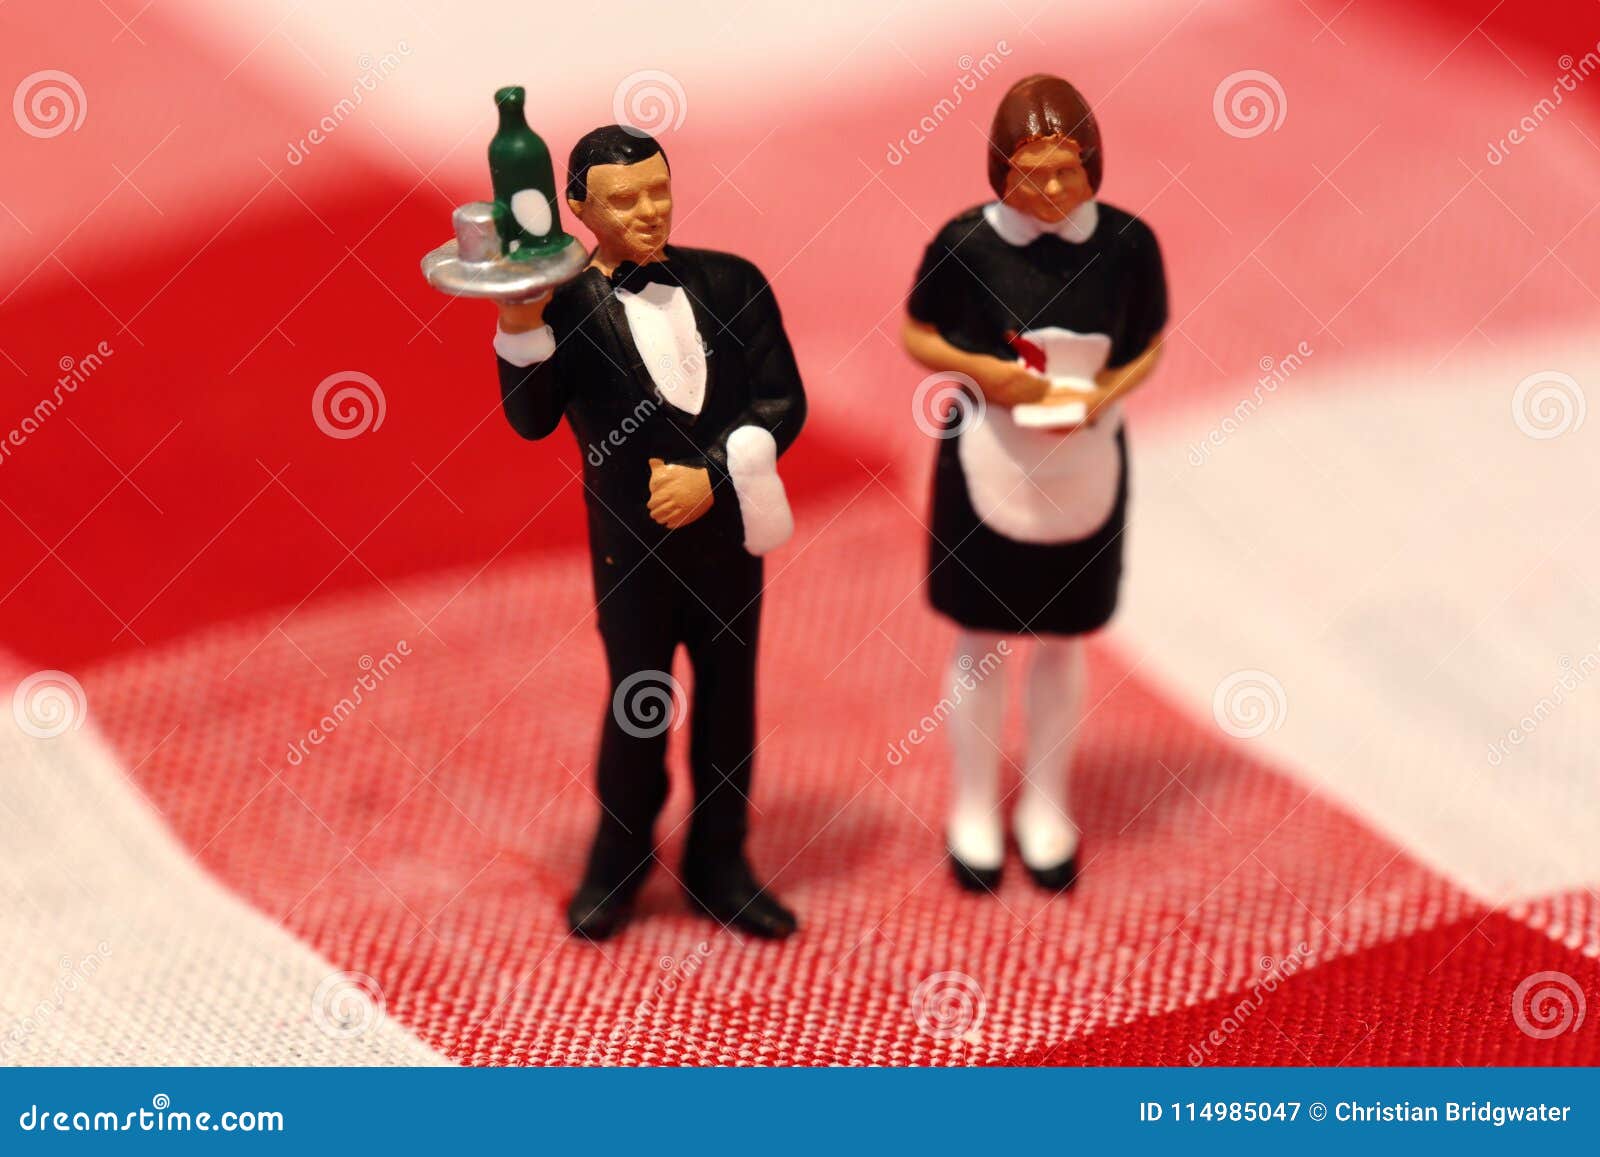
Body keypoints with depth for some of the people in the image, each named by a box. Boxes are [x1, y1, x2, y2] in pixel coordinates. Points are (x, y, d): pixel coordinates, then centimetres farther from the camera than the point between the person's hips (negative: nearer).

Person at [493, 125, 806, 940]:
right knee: (636, 708, 9)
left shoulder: (732, 283, -2)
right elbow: (531, 419, -17)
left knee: (728, 702, 14)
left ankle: (718, 864, 32)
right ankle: (618, 859, 33)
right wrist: (519, 322, -31)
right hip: (631, 544, -3)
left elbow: (783, 403, -3)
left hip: (727, 532, 3)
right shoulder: (564, 304, -9)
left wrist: (714, 474, -15)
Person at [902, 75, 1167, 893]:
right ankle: (974, 809, 30)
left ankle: (1045, 807, 34)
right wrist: (980, 369, -19)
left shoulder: (1127, 243, -11)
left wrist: (1103, 395, -17)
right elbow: (916, 335, -1)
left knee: (1061, 640, 15)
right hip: (985, 462, -1)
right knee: (980, 641, 11)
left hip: (1084, 465, 1)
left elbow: (1147, 349, 2)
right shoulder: (966, 242, -14)